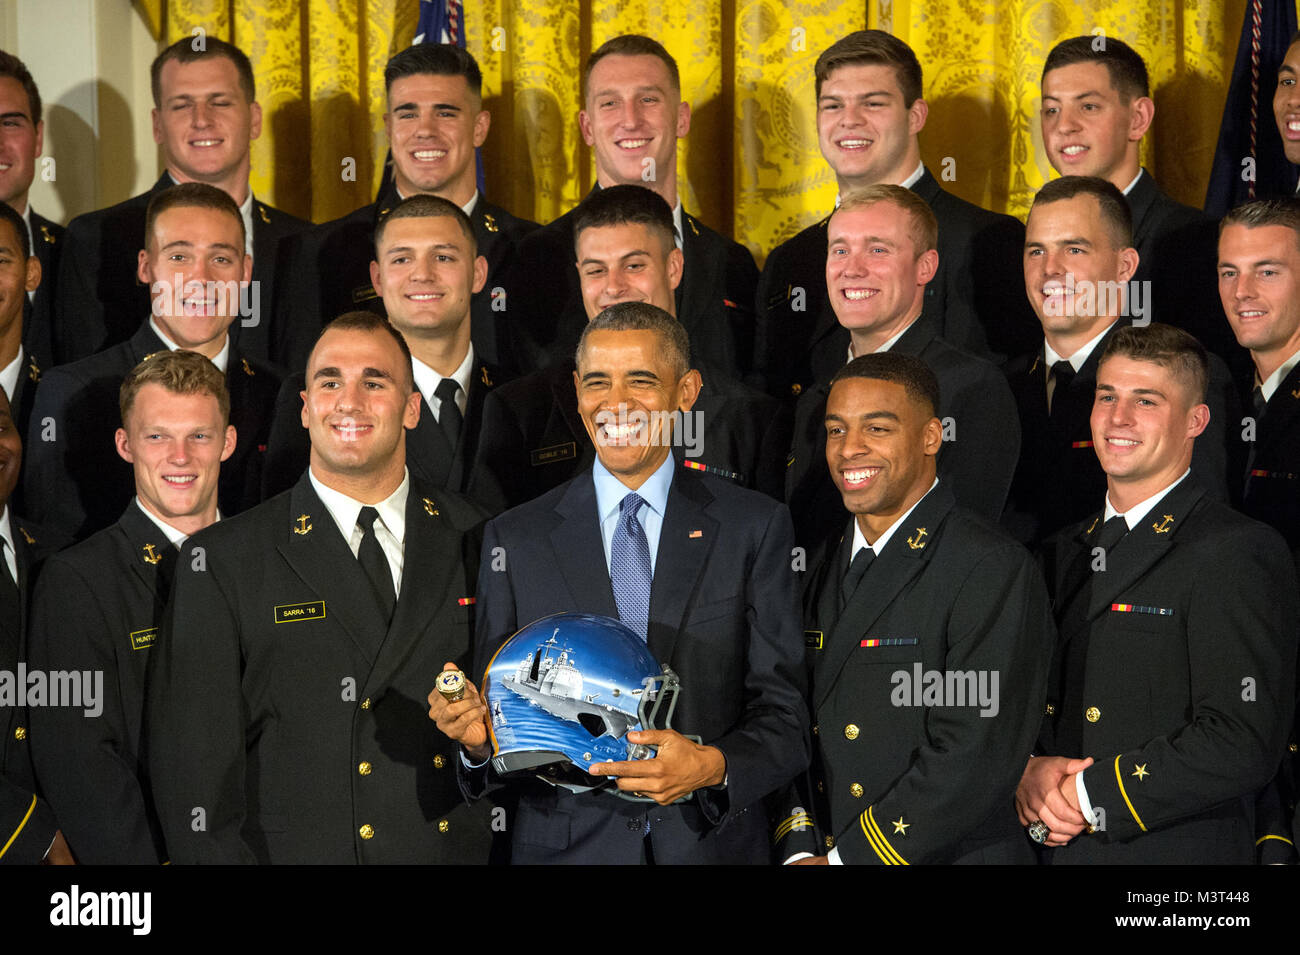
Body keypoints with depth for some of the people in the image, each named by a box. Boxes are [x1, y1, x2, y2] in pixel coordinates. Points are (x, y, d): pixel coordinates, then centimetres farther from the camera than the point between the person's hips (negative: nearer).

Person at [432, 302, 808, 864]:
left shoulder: (756, 528, -1)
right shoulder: (514, 539, 2)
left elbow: (784, 721, -4)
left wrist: (712, 766, -22)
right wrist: (478, 736, -18)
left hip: (714, 844, 0)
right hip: (562, 847, 1)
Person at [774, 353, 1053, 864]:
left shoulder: (995, 569, -15)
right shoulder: (826, 564, 9)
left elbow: (974, 759, -21)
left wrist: (844, 859, -19)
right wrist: (798, 845, -6)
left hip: (951, 857, -6)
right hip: (819, 849, 6)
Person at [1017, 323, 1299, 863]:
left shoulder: (1241, 554, -11)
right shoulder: (1063, 553, 12)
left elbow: (1242, 746, -19)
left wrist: (1087, 795, -16)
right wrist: (1029, 773, -6)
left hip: (1178, 855, -6)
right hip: (1056, 852, 6)